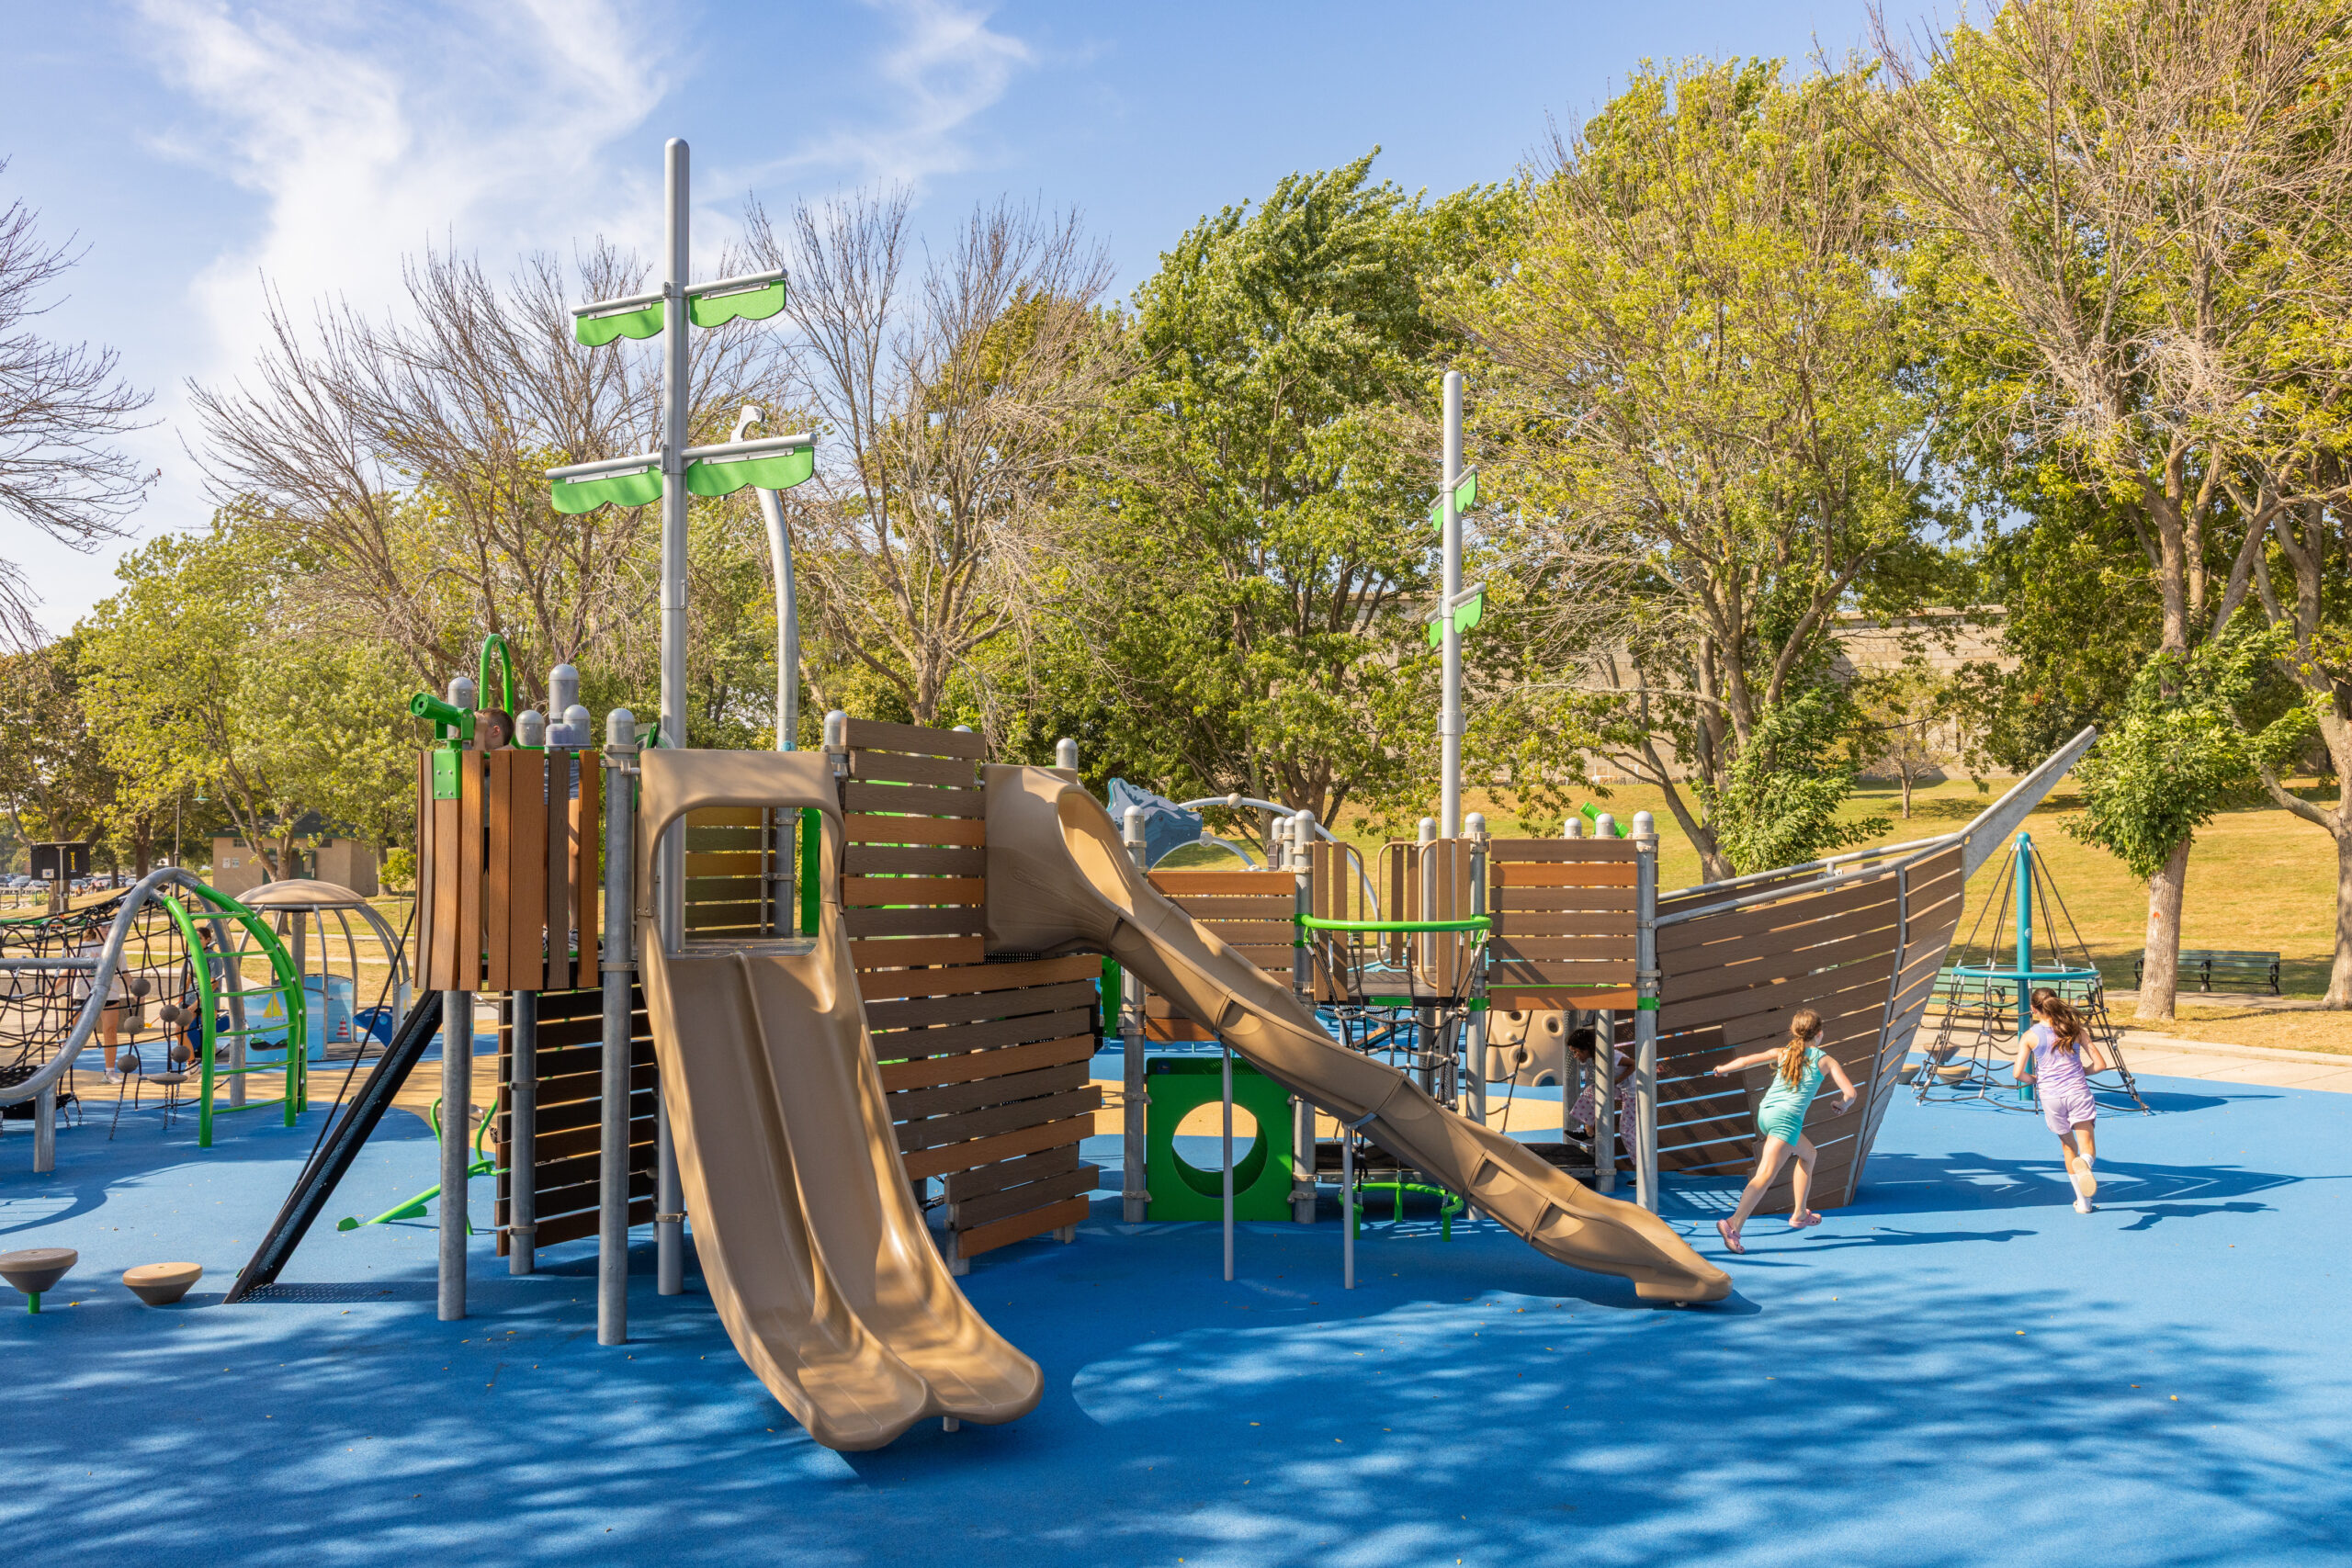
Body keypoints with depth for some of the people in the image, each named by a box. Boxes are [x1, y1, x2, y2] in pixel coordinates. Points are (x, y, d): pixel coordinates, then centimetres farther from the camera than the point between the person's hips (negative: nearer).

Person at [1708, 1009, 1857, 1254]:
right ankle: (1734, 1224, -27)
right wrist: (1844, 1104, 24)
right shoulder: (1825, 1060, 9)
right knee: (1766, 1174, -14)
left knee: (1809, 1154, 28)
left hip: (1765, 1112, 6)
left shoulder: (1782, 1053, 17)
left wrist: (1724, 1068, 25)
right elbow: (1850, 1092, 1)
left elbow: (1747, 1060, 7)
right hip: (1788, 1117, -6)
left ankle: (1799, 1214, 34)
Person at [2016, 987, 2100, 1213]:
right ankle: (2084, 1162, -40)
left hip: (2050, 1096, 0)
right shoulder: (2076, 1030, 3)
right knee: (2087, 1146, -2)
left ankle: (2083, 1201, 20)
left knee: (2068, 1145, 18)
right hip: (2078, 1092, 0)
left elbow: (2019, 1074, -5)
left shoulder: (2029, 1036, 0)